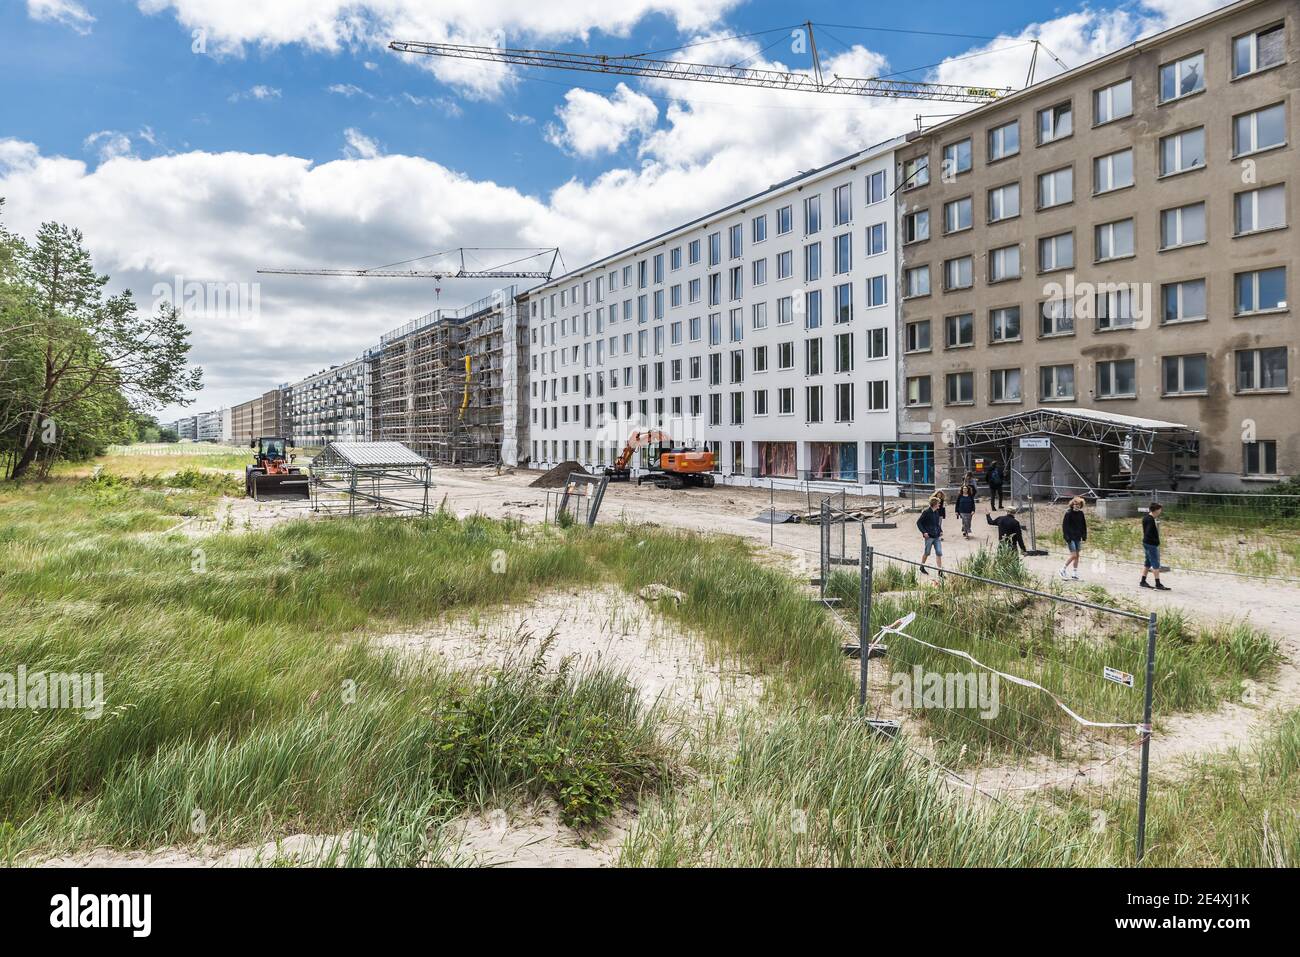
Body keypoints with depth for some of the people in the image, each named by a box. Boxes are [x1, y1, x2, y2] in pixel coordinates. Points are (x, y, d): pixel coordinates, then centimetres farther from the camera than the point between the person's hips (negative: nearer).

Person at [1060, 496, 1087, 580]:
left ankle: (1074, 574, 16)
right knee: (1073, 555, -11)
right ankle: (1063, 569, 5)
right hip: (1070, 538, -6)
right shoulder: (1068, 513, -11)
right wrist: (1067, 538, -16)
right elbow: (1064, 526, -11)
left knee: (1077, 555, 8)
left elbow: (1084, 525, 13)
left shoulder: (1081, 513, 5)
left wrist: (1084, 537, 7)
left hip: (1078, 537, 6)